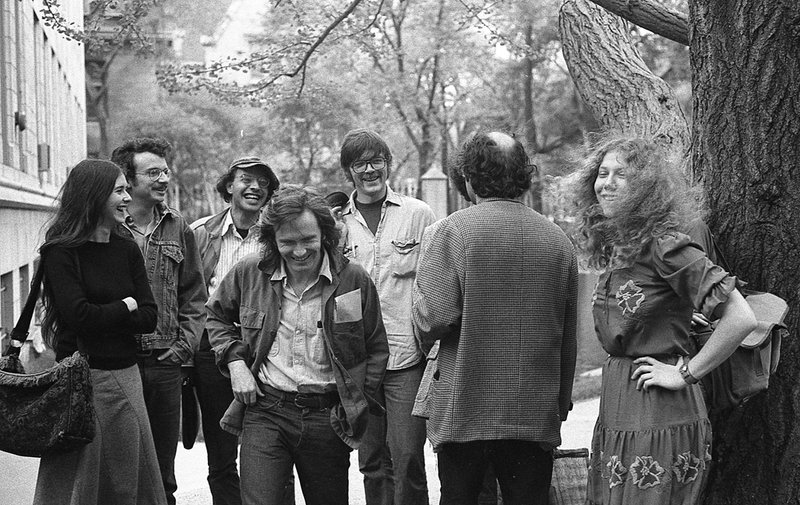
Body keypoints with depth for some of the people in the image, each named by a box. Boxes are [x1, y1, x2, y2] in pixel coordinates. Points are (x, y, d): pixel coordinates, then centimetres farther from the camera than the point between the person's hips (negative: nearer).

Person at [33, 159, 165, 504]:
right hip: (85, 377, -6)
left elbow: (149, 318, 2)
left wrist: (101, 315, -10)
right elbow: (79, 316, -18)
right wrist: (125, 306, -4)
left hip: (126, 376, 6)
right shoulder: (61, 252, -8)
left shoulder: (127, 250, 9)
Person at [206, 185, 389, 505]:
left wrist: (358, 405, -2)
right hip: (265, 411, 0)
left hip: (328, 417, 1)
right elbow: (216, 315, 18)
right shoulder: (249, 273, -1)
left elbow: (376, 349, 6)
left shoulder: (354, 280, -4)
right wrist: (234, 359, 1)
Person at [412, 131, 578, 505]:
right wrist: (561, 404, 18)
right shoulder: (558, 239, 3)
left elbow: (433, 316, -17)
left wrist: (425, 332, 7)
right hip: (537, 415, 3)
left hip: (466, 413, -3)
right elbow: (568, 337, 8)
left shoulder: (456, 229, -9)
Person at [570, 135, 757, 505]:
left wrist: (686, 373, -13)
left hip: (659, 416, -8)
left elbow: (741, 318, -20)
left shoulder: (665, 246, -14)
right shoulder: (614, 248, 11)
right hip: (615, 413, 8)